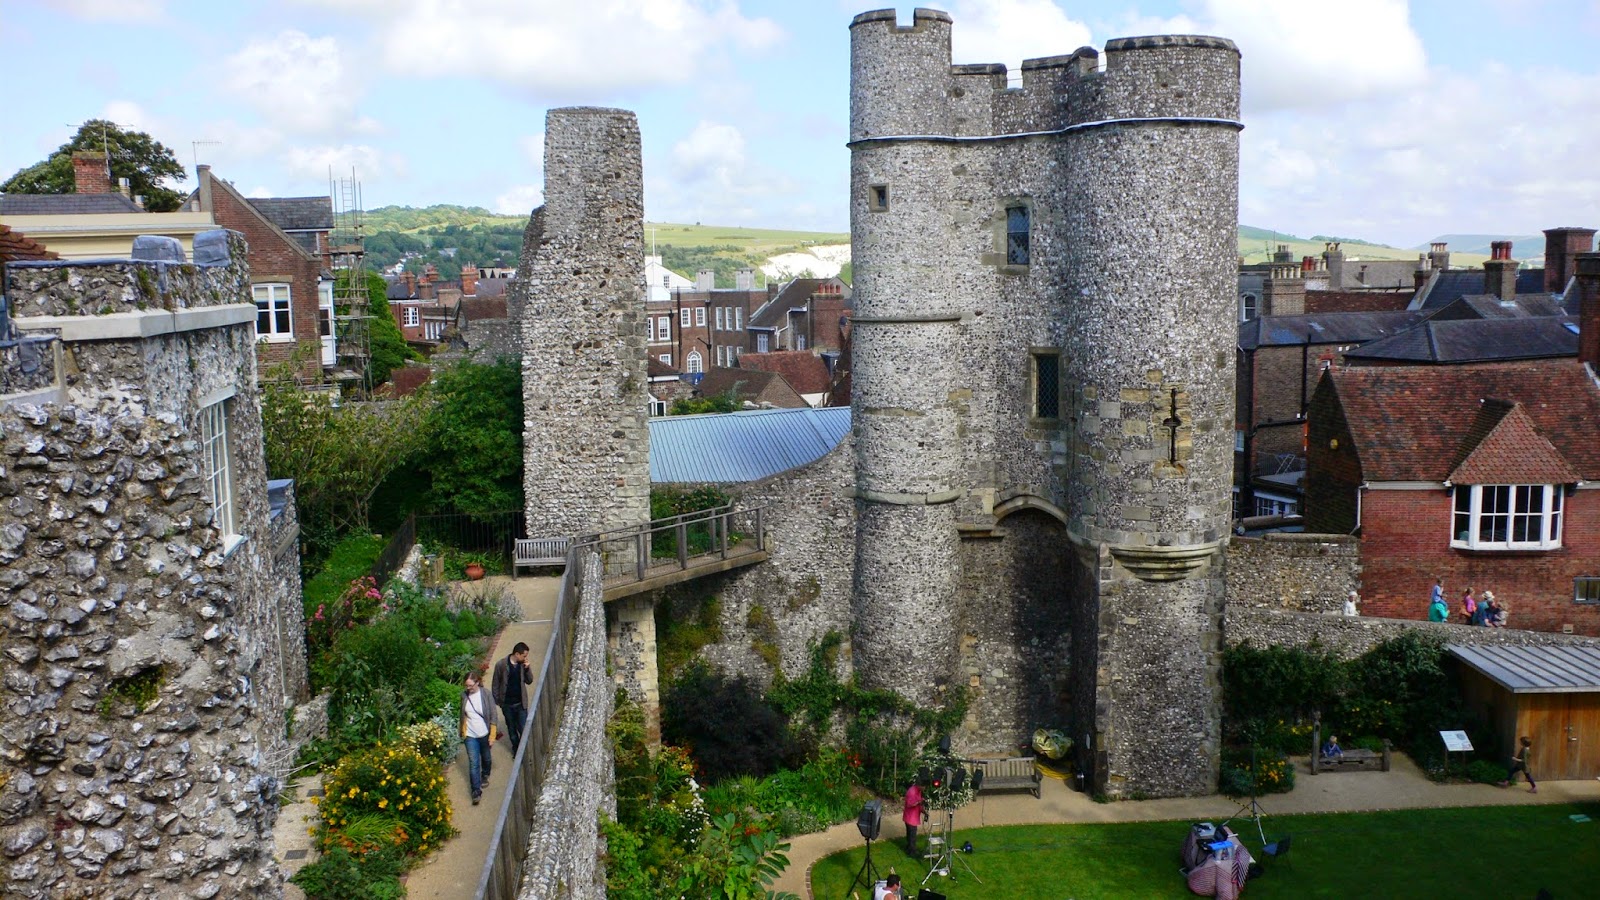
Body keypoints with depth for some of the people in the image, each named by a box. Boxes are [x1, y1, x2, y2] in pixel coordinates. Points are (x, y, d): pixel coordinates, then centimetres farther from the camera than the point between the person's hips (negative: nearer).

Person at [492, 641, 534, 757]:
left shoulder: (523, 664, -6)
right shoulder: (501, 665, -15)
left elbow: (529, 681, 1)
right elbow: (495, 684, -5)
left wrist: (527, 668, -15)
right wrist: (496, 700, -2)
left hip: (521, 703, 1)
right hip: (507, 704, -1)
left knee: (523, 729, -2)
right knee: (511, 728, 16)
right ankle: (516, 749, 36)